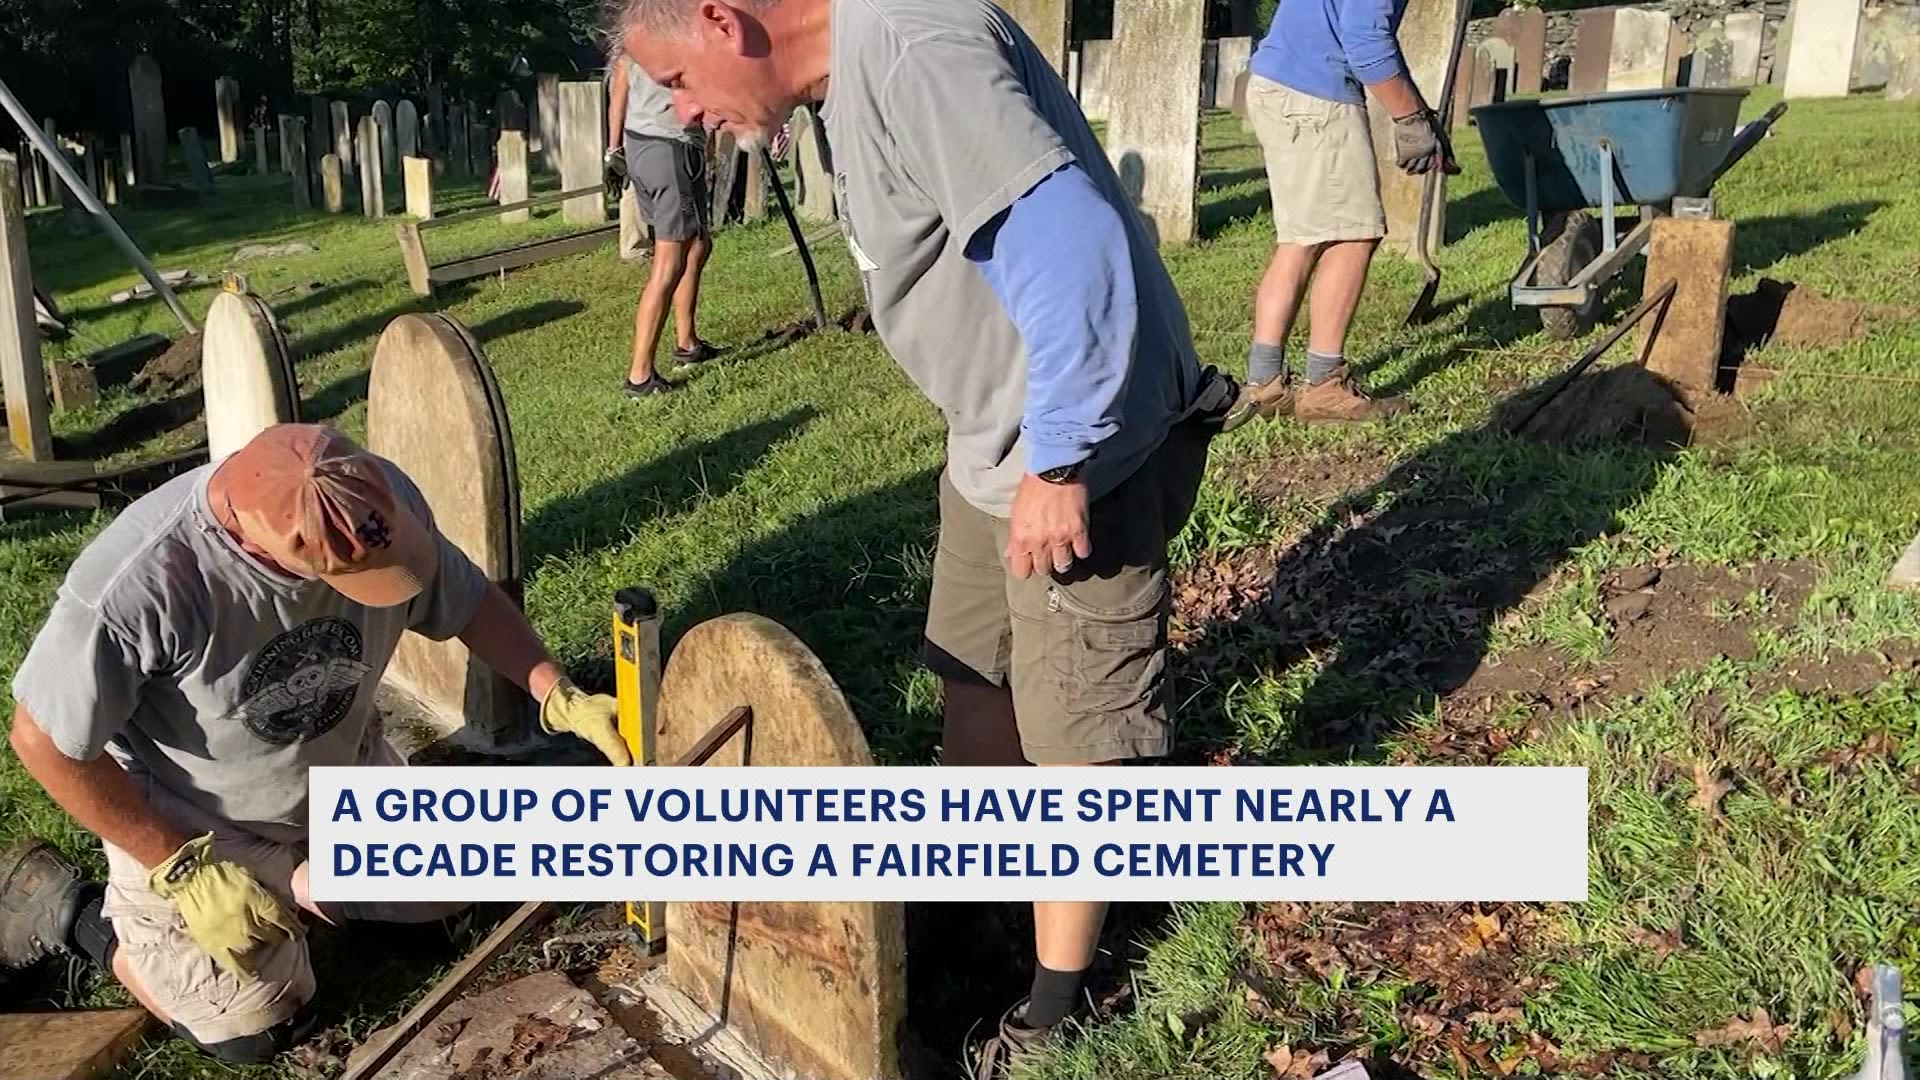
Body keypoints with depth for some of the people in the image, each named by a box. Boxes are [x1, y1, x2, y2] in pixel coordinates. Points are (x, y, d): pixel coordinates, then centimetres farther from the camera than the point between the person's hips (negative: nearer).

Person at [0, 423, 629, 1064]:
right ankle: (72, 911, 22)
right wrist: (185, 872, -22)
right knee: (259, 1028, 5)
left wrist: (560, 697, -18)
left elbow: (470, 601, -7)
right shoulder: (132, 584, -40)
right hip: (194, 828, -5)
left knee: (440, 893, 16)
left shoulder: (380, 498, -26)